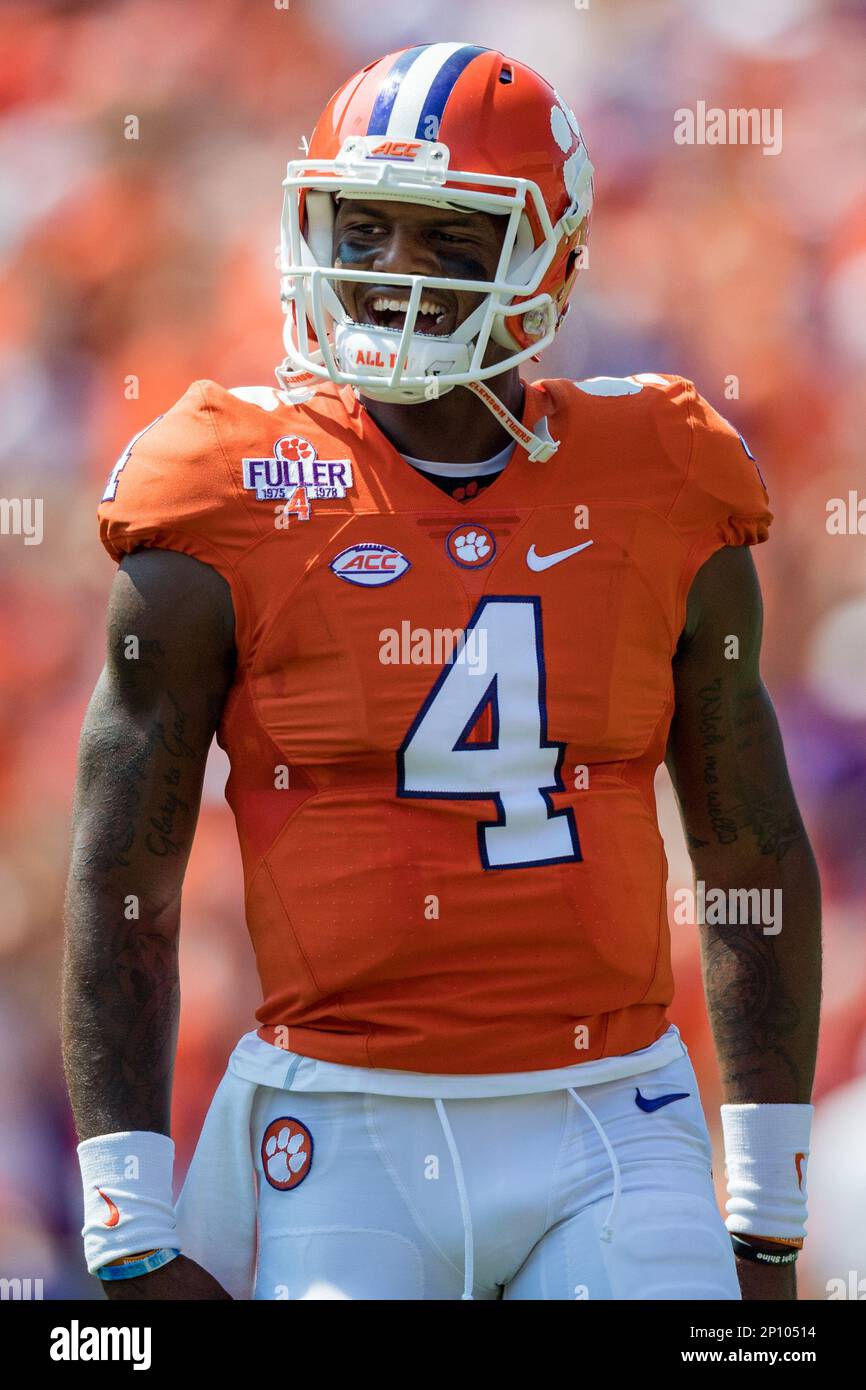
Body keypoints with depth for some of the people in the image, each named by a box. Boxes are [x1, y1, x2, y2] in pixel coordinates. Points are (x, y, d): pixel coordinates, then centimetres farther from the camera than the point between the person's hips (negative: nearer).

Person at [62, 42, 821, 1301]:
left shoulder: (660, 508, 6)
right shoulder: (227, 521, -2)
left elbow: (758, 866, 14)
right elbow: (120, 891, -1)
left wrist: (767, 1221, 13)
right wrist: (135, 1244, -6)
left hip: (611, 1138, 2)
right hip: (352, 1145, -2)